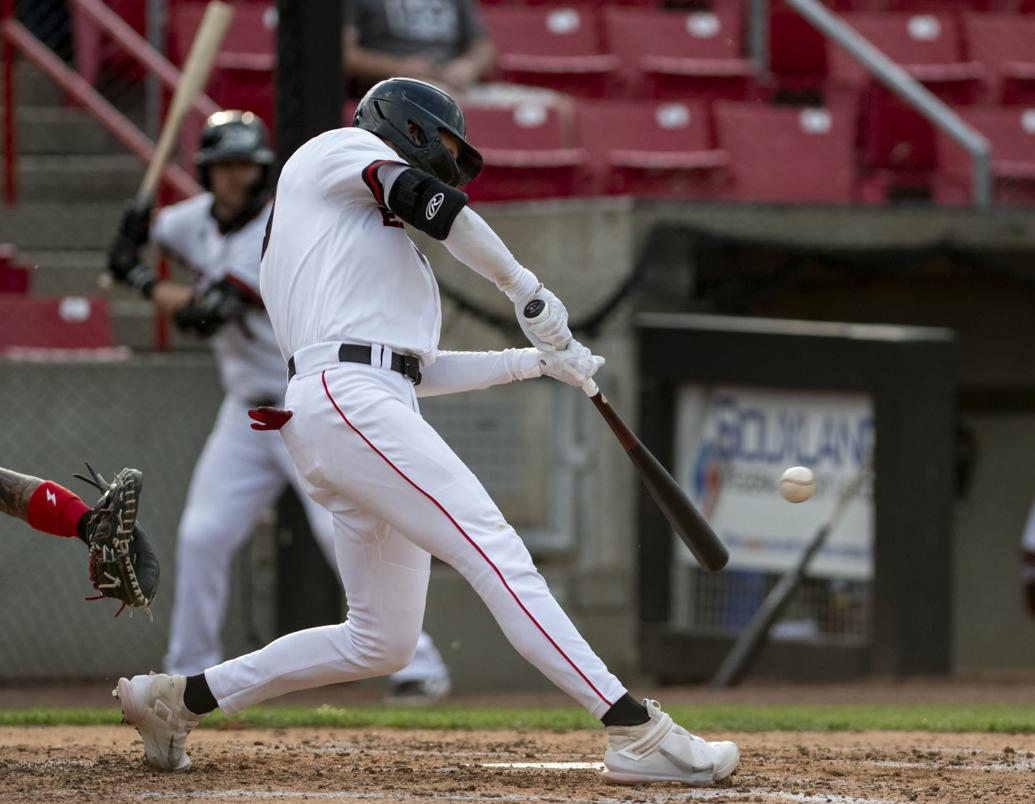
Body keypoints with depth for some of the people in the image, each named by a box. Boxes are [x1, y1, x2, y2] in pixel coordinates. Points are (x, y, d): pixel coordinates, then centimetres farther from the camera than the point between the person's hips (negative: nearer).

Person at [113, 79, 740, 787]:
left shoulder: (389, 246, 34)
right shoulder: (338, 150, 11)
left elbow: (421, 371, 27)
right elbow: (429, 201, -7)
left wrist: (538, 360, 23)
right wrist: (527, 289, 2)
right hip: (348, 400, -10)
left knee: (382, 642, 10)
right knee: (496, 552, -20)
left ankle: (179, 698, 18)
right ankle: (637, 733, -30)